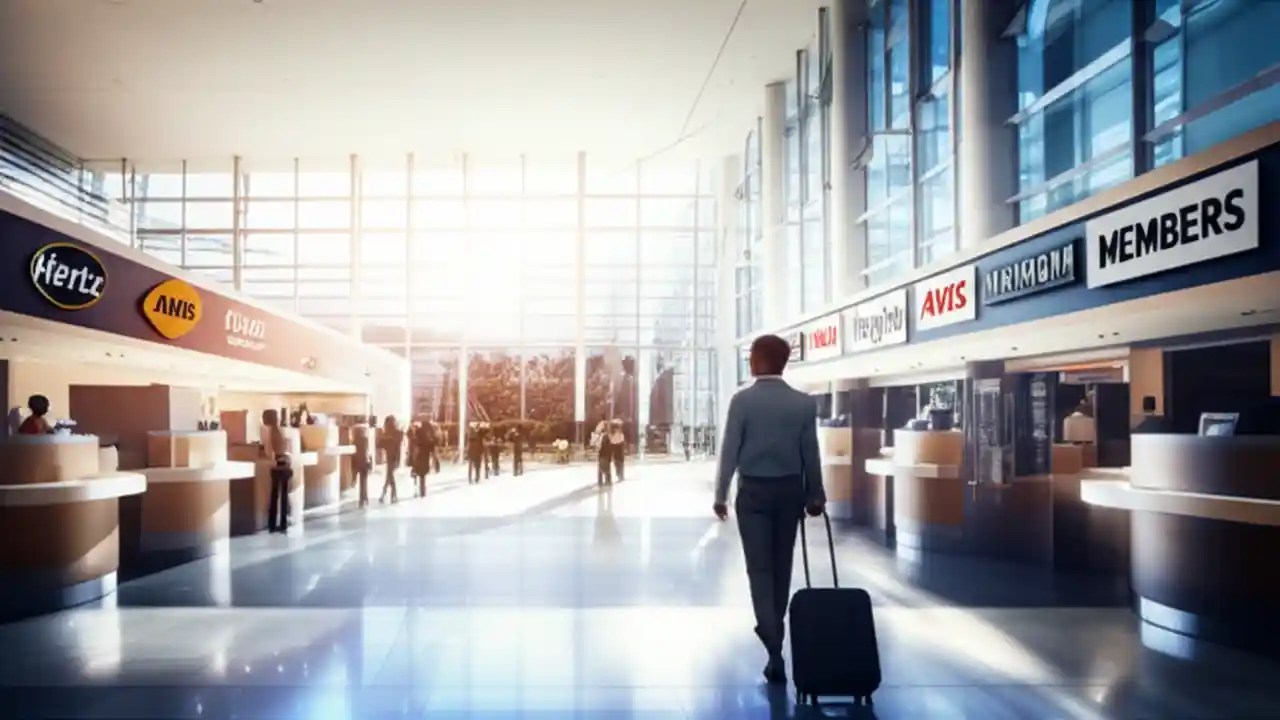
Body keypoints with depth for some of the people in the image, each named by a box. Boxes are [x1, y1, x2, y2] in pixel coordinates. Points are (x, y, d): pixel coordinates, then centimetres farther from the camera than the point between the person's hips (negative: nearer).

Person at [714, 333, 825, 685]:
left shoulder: (742, 400, -9)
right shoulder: (804, 403, -2)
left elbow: (730, 450, -9)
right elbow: (810, 453, 2)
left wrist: (720, 495, -1)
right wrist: (815, 495, 12)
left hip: (753, 490, -3)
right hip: (790, 489, 3)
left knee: (760, 567, -1)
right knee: (782, 565, 16)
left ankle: (774, 647, -11)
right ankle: (775, 633, 29)